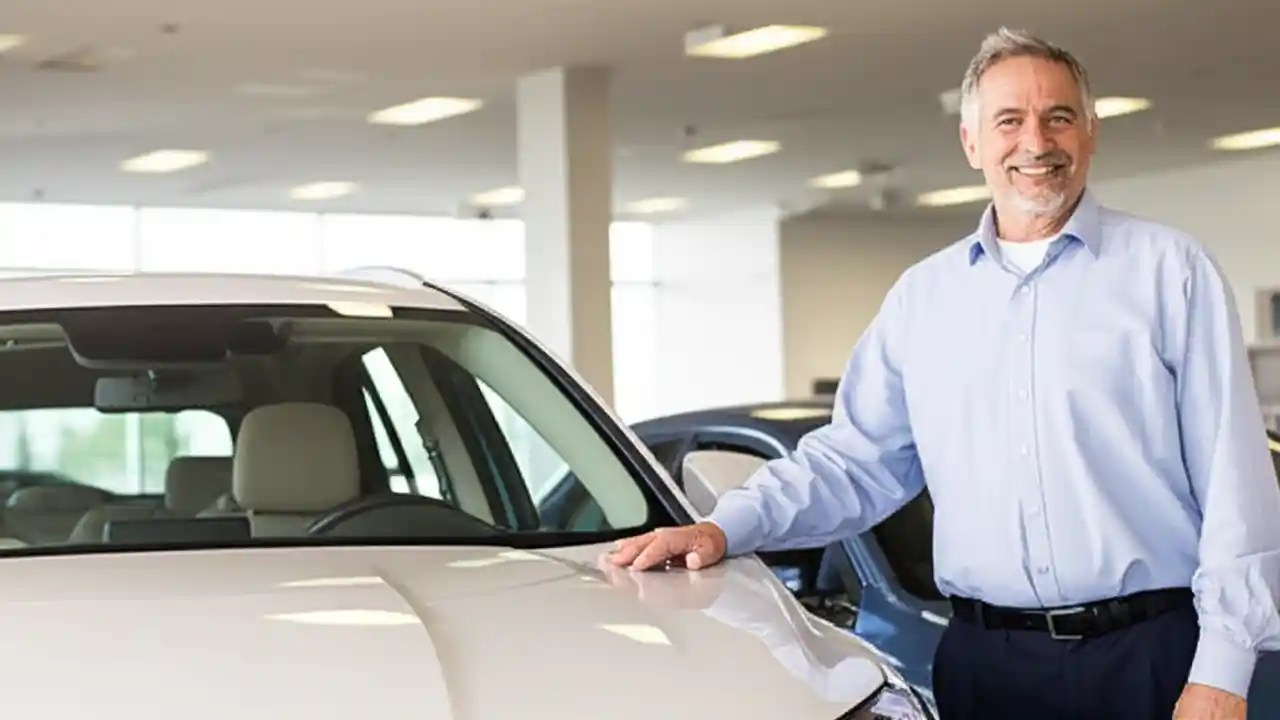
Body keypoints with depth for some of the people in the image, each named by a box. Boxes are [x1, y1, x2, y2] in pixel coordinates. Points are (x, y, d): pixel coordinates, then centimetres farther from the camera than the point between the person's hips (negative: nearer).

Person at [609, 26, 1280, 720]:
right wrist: (727, 526, -3)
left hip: (1150, 657, -3)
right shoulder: (922, 295, 12)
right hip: (982, 661, 3)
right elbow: (854, 459, 13)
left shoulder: (1170, 271, 2)